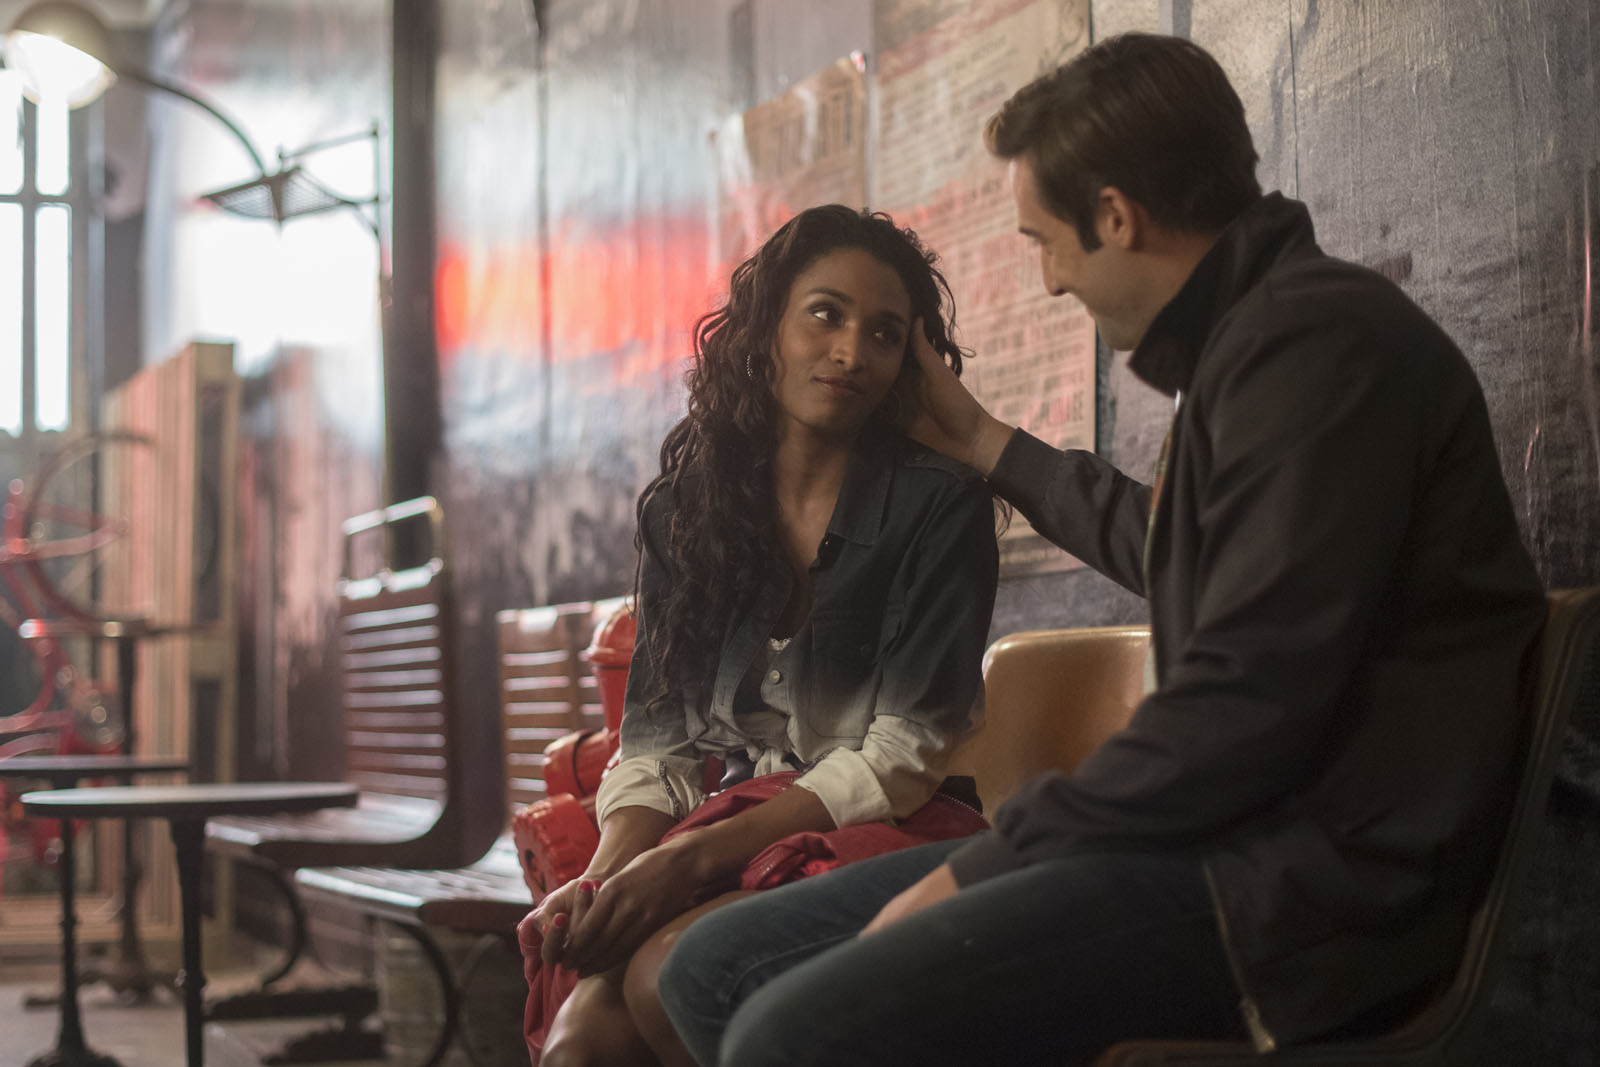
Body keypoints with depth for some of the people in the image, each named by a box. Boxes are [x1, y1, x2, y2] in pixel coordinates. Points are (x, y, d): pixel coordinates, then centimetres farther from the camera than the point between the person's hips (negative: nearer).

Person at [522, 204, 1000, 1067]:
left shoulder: (940, 505, -4)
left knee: (670, 975, -30)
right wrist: (606, 876, -14)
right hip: (738, 837, 3)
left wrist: (692, 859, -19)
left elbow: (902, 755, -11)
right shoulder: (684, 509, 10)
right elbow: (660, 742, 7)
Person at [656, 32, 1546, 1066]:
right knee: (715, 967, 2)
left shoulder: (1316, 339, -14)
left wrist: (980, 865, -12)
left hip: (1313, 878, -10)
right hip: (1232, 835, 10)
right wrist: (984, 441, 47)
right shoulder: (1254, 337, 20)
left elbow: (1243, 712, -22)